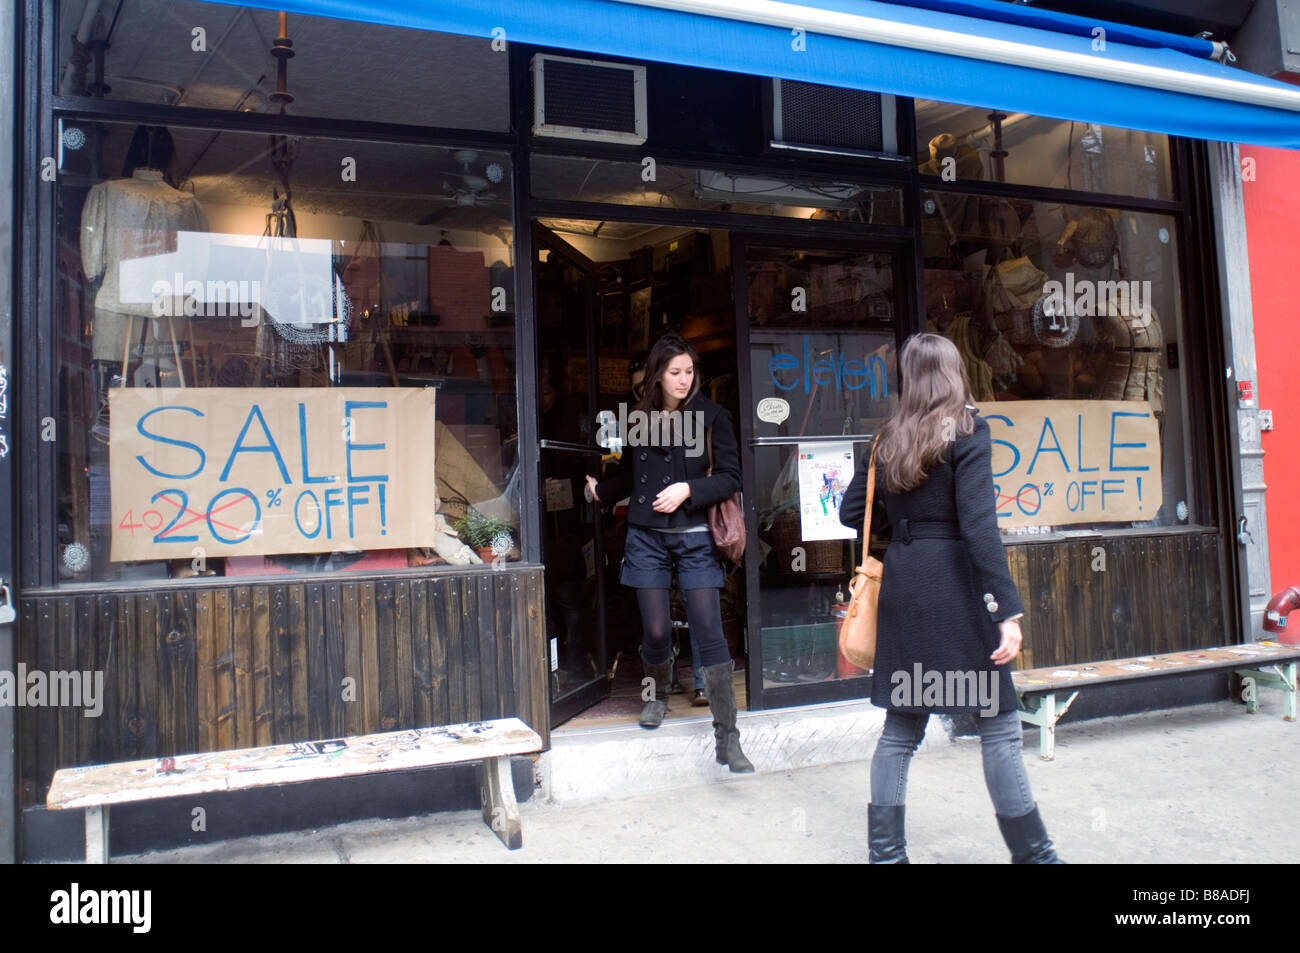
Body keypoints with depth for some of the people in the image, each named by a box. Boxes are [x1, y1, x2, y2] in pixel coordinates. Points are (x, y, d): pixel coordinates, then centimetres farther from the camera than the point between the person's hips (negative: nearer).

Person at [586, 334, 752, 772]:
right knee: (655, 632, 5)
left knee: (710, 634, -7)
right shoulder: (640, 419, 9)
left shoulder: (711, 416, 0)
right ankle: (657, 695, 37)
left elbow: (730, 477, -3)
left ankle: (727, 739, -1)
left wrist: (688, 489, -14)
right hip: (646, 538, 3)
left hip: (695, 538, -2)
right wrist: (599, 490, 13)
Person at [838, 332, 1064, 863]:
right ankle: (1030, 851, 14)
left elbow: (852, 512, 14)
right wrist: (1007, 610, -16)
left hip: (901, 582, 6)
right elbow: (979, 525, -15)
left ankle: (884, 852, 17)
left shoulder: (888, 438, 11)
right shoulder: (968, 429, -6)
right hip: (954, 584, -6)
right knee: (999, 723, 4)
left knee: (902, 726, 12)